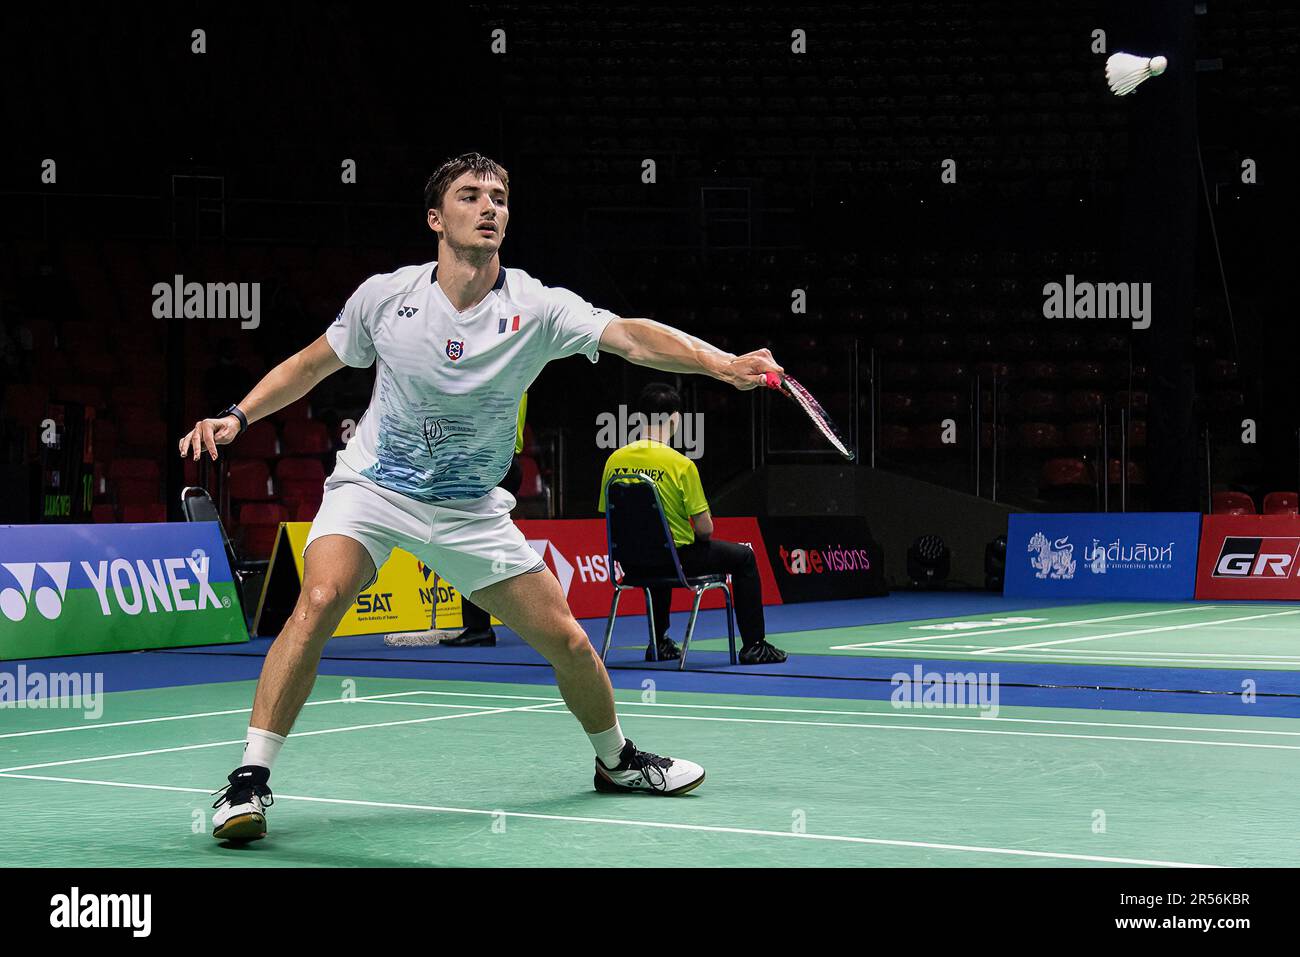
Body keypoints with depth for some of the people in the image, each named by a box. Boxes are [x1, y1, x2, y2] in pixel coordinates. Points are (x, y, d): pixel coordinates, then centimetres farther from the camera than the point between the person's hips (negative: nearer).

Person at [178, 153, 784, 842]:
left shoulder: (536, 308, -14)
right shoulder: (385, 296, -11)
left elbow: (631, 336, -30)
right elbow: (310, 365, 6)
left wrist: (722, 363, -46)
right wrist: (237, 416, -6)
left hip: (470, 511, 2)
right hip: (372, 487, -1)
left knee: (566, 640, 1)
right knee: (320, 600, -29)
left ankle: (615, 760, 30)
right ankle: (249, 780, -23)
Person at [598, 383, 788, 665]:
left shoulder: (615, 460, -4)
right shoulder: (681, 464, -19)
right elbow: (705, 529, -15)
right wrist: (702, 530, 9)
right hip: (678, 557, -6)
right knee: (743, 557, 15)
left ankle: (659, 642, 43)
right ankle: (753, 645, 15)